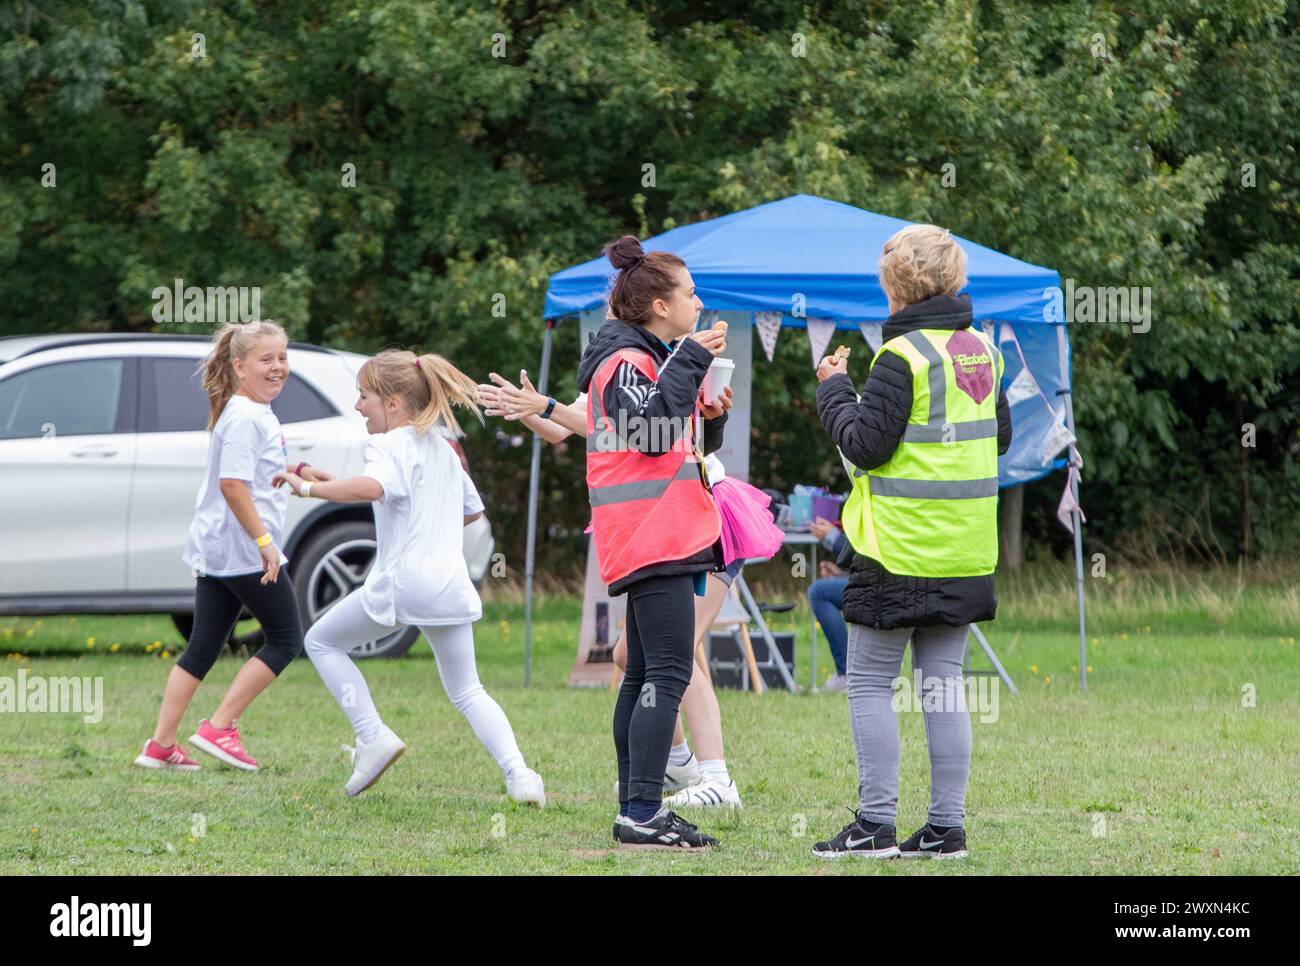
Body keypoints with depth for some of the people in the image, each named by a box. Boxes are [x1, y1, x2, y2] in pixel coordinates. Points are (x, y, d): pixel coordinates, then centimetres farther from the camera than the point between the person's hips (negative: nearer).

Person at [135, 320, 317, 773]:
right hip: (243, 548, -10)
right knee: (286, 638, 0)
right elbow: (232, 483, -24)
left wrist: (297, 470, 18)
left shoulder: (258, 413, 15)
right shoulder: (245, 418, -16)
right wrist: (263, 540, -24)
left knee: (203, 648, 9)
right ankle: (219, 727, -2)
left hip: (214, 549, 10)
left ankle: (161, 745, 7)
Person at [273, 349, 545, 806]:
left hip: (401, 581, -7)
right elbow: (472, 510, 30)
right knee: (467, 691, 16)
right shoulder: (443, 448, 19)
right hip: (451, 586, 7)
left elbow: (370, 486, -30)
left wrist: (308, 487, -22)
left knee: (321, 641, 14)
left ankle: (373, 737, 2)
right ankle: (518, 772, -6)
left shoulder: (389, 446, -7)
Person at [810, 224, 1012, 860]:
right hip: (965, 551, 7)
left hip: (902, 546, -7)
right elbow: (1000, 437, 19)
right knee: (943, 683, 9)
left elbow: (865, 445, -14)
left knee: (870, 683, 0)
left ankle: (876, 824, -3)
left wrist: (833, 390, -1)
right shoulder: (982, 351, 9)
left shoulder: (903, 356, -14)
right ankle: (946, 826, 7)